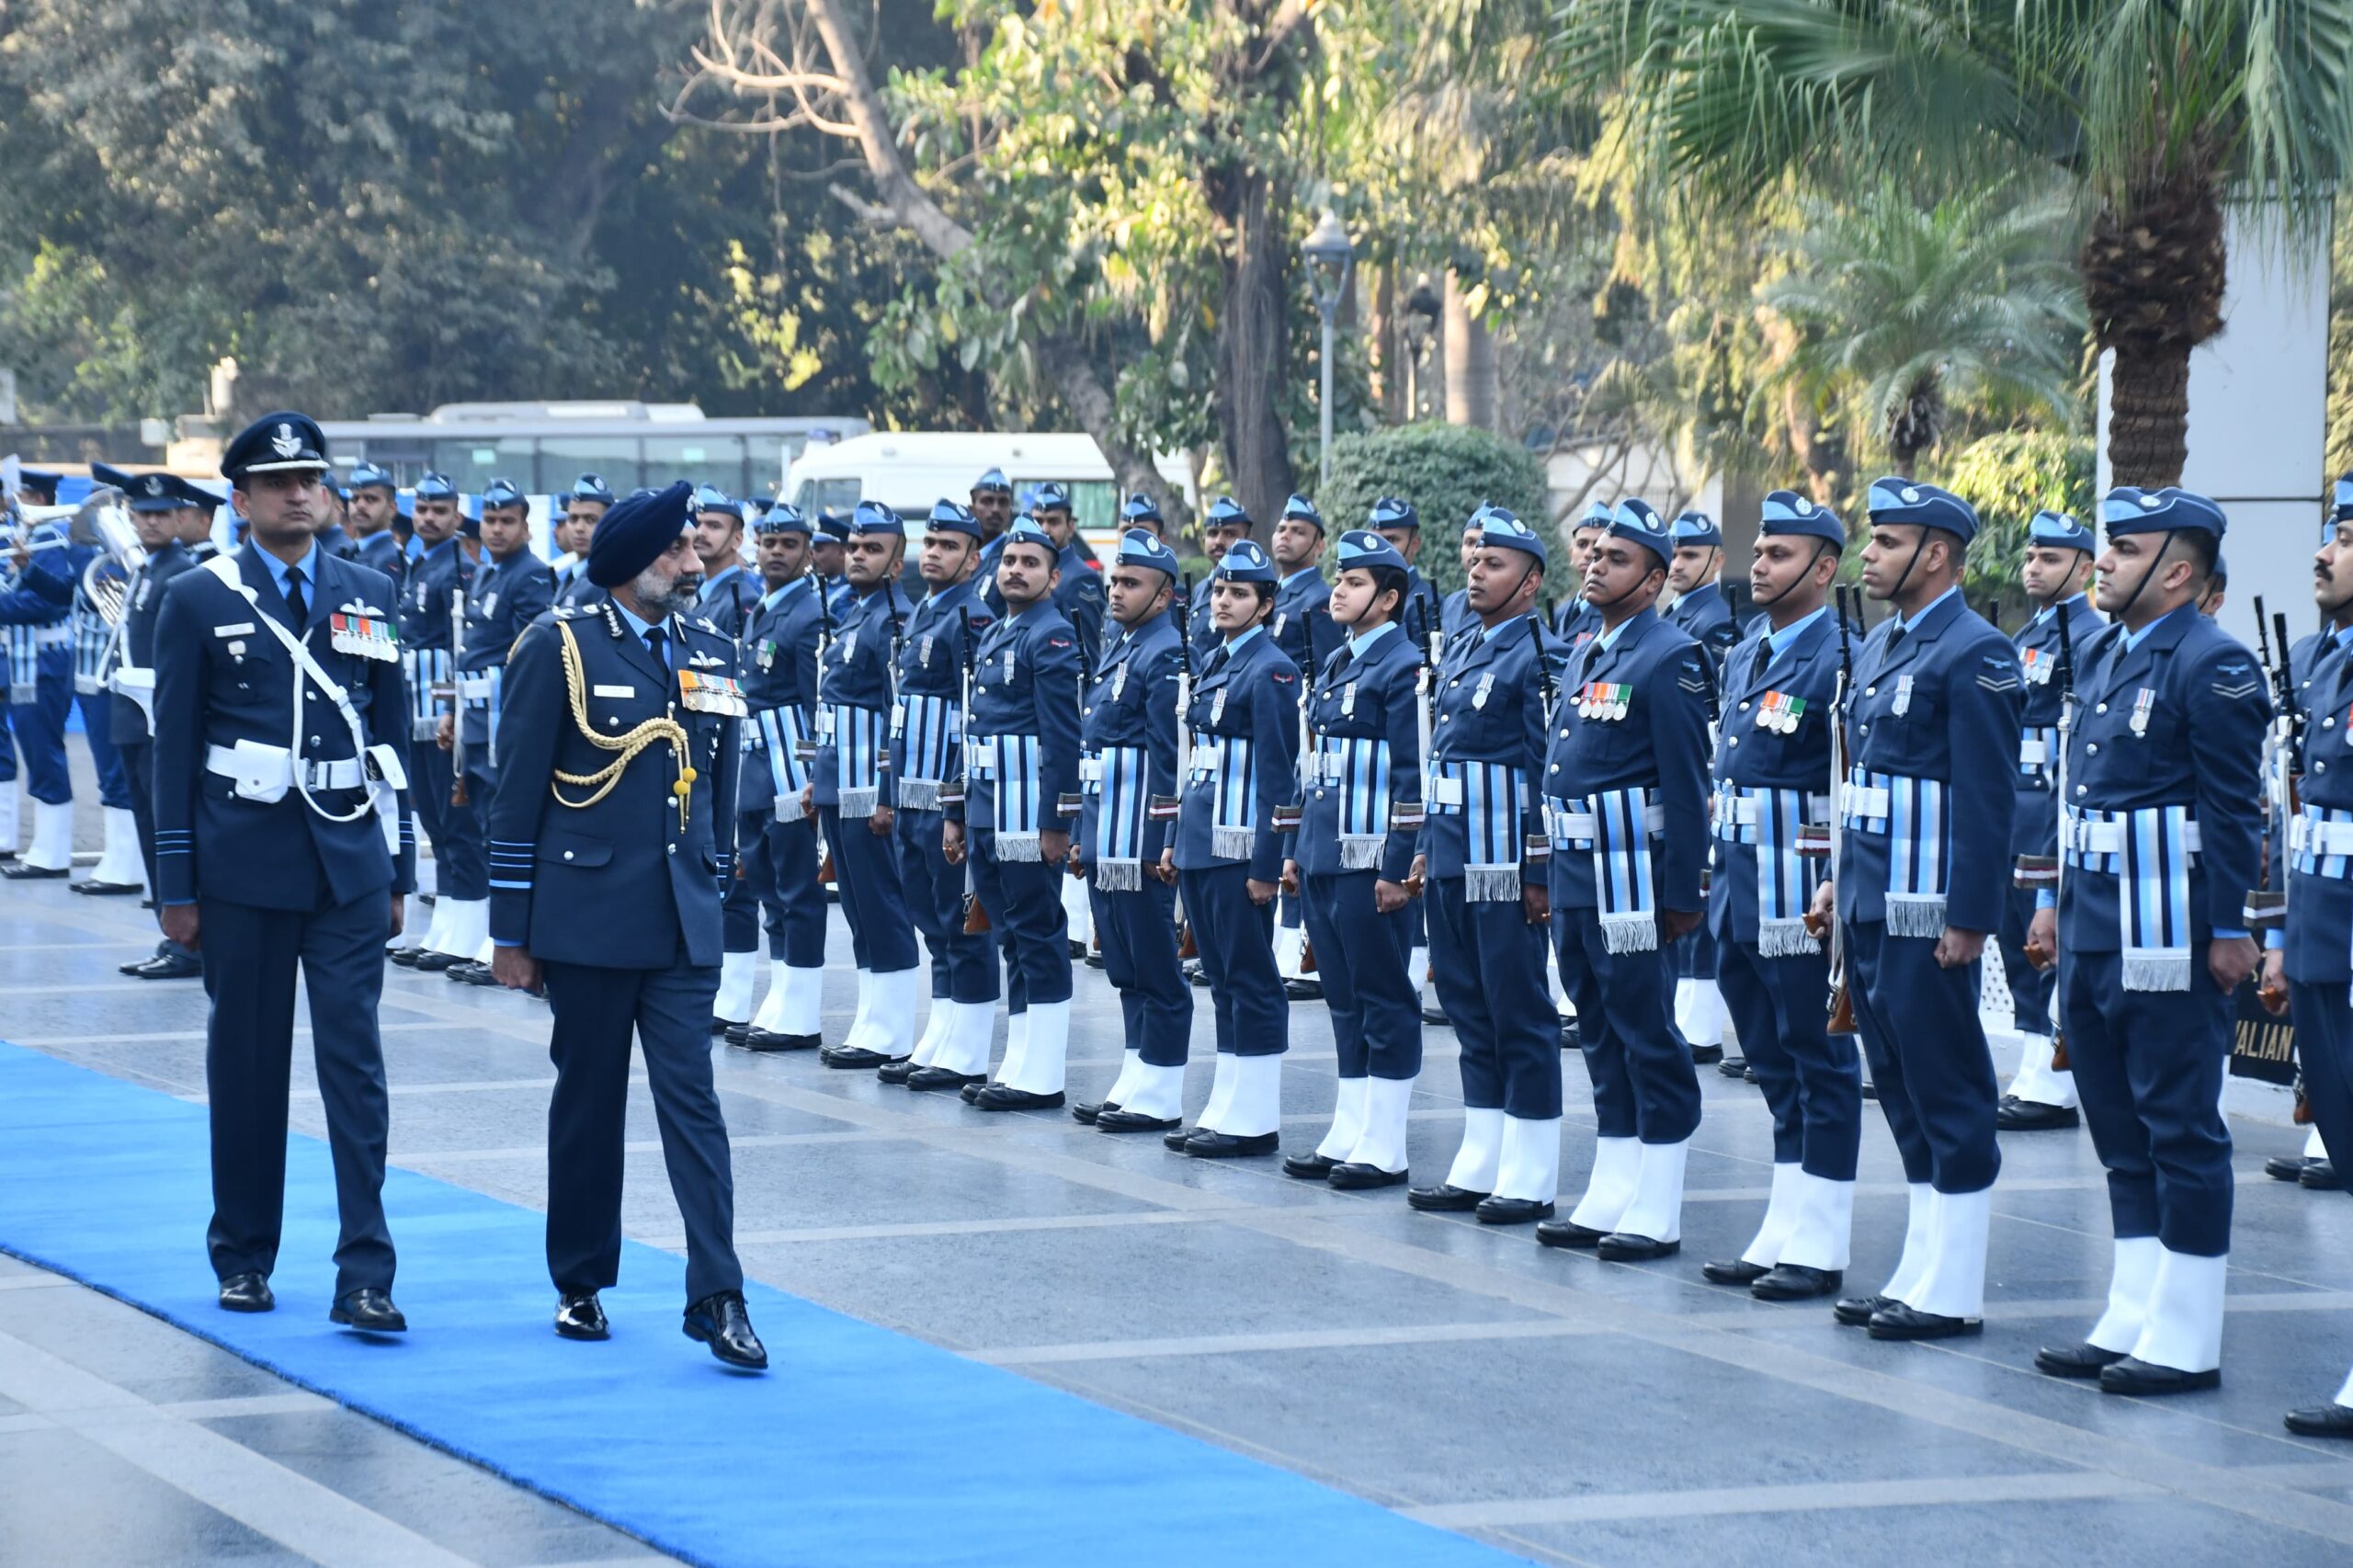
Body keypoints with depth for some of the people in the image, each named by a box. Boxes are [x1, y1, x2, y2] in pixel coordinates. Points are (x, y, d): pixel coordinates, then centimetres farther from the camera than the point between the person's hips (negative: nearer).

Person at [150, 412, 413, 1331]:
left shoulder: (369, 595, 8)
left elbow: (391, 736, 12)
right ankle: (243, 1255, 20)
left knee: (355, 1058, -5)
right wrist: (177, 884, -3)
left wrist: (398, 868, 9)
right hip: (243, 865, -1)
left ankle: (365, 1274, -8)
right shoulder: (199, 601, 0)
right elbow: (175, 747, 0)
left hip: (348, 864, 1)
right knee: (245, 1064, 6)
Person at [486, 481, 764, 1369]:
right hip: (588, 918, -3)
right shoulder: (561, 648, -4)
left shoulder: (711, 654, 9)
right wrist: (512, 930, -5)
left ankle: (716, 1296, -8)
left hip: (681, 927, 3)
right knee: (588, 1102, 6)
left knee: (691, 1097, -4)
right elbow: (519, 793, -4)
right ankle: (581, 1285, 19)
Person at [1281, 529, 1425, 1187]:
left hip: (1369, 861, -9)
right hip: (1324, 858, 9)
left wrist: (1398, 866, -18)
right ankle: (1348, 1138, 17)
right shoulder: (1336, 664, 16)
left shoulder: (1403, 667, -10)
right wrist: (1299, 850, 17)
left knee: (1384, 1002, -2)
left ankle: (1383, 1150, 1)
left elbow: (1412, 776, -14)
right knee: (1345, 1001, 12)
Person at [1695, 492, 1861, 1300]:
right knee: (1774, 1064, 14)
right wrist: (1719, 867, 17)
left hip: (1800, 891, -9)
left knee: (1819, 1064, -1)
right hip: (1740, 889, 9)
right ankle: (1781, 1239, 20)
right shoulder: (1744, 656, 14)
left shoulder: (1838, 658, -13)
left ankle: (1819, 1250, 4)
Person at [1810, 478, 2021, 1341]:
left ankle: (1952, 1294, 1)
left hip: (1926, 912, -9)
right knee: (1903, 1091, 13)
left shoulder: (1974, 654, -13)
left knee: (1949, 1094, -3)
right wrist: (1841, 877, 16)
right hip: (1872, 905, 9)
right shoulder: (1881, 645, 14)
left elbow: (1987, 799, -17)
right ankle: (1920, 1275, 19)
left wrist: (1969, 918, -19)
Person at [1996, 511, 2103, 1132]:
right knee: (2017, 939, 11)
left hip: (2053, 805, -10)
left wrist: (2073, 816, -20)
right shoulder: (2027, 636, 18)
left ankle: (2052, 1091, -5)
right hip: (2012, 803, 10)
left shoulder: (2088, 638, -10)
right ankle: (2030, 1080, 17)